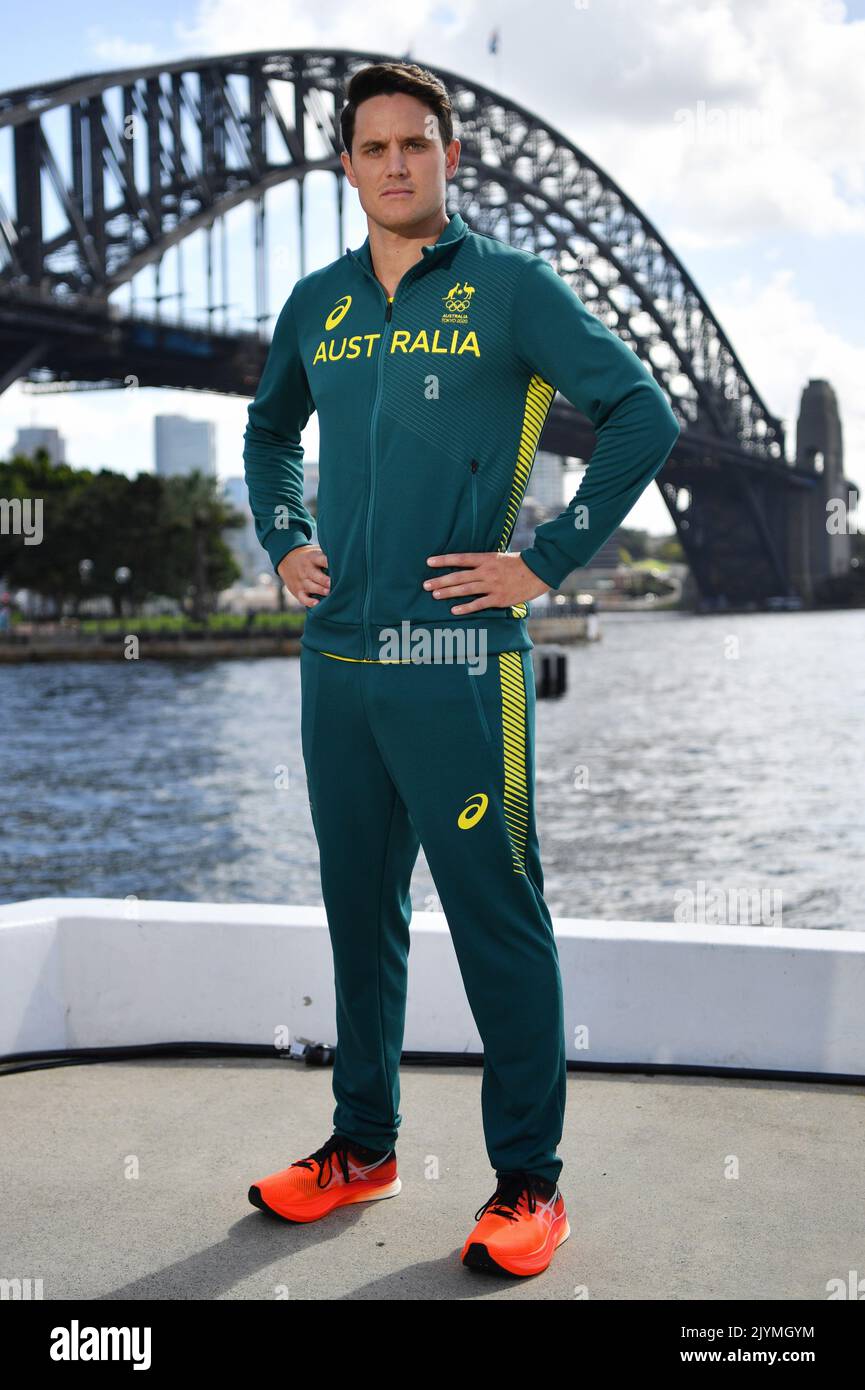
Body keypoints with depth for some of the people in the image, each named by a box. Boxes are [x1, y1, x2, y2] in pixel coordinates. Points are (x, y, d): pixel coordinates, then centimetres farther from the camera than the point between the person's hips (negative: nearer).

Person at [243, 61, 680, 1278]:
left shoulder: (510, 287, -2)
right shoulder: (318, 303, 13)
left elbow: (643, 415, -6)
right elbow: (269, 429, 30)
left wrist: (546, 563, -10)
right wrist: (284, 545, 15)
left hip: (458, 660, -5)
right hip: (336, 658, 6)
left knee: (499, 921, 0)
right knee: (359, 911, 14)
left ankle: (528, 1184, 12)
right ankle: (362, 1146, 29)